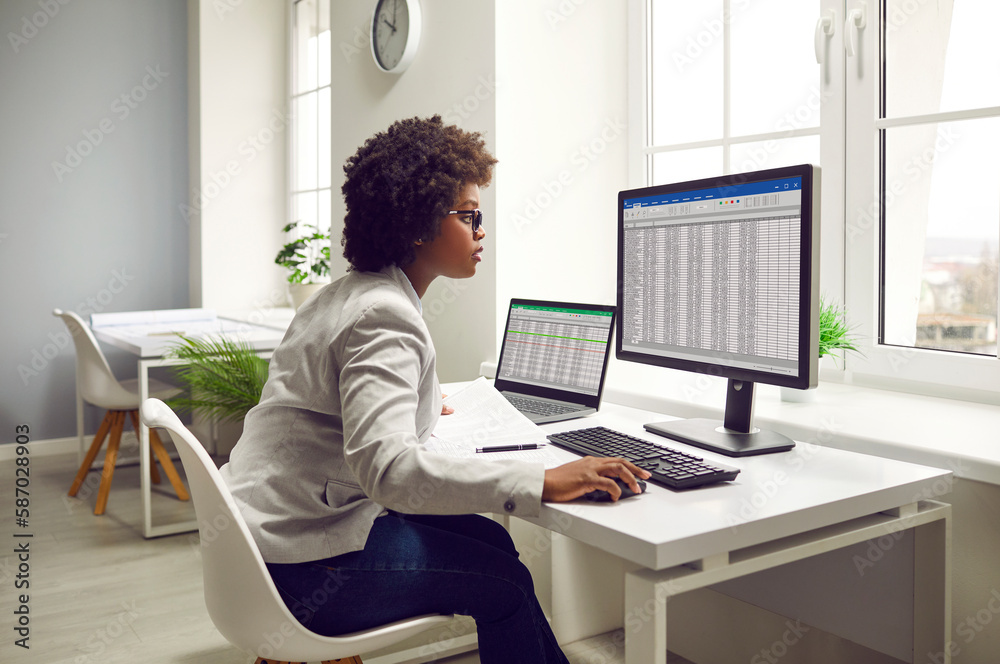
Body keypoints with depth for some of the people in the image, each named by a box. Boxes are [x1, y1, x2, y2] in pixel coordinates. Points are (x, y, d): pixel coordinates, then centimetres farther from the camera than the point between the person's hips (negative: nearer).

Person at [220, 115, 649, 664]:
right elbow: (385, 466, -35)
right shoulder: (386, 318, -21)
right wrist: (542, 484, -34)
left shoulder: (343, 296, 12)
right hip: (297, 570, -10)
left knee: (488, 537, 10)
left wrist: (420, 407, 41)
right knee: (505, 580, -4)